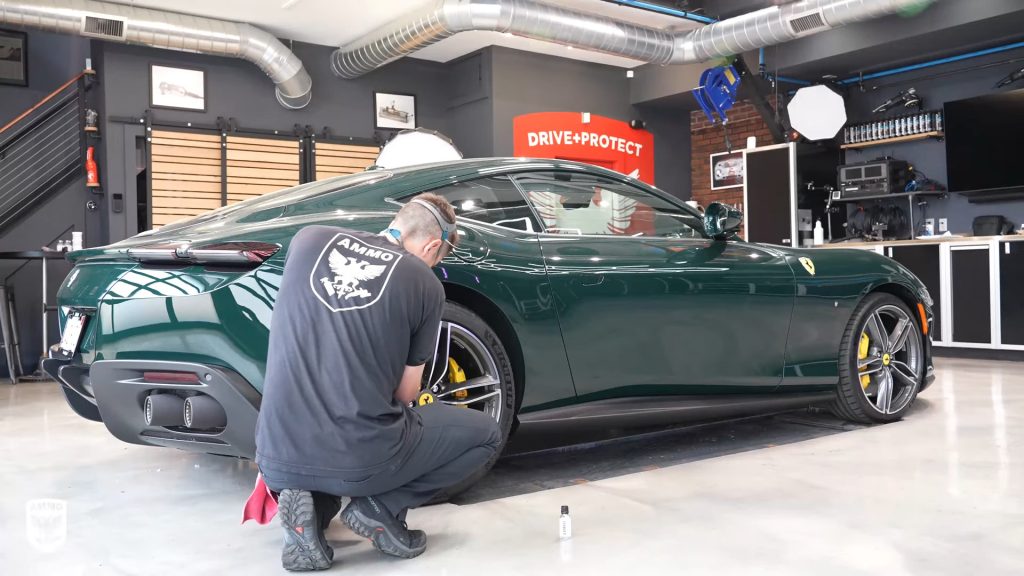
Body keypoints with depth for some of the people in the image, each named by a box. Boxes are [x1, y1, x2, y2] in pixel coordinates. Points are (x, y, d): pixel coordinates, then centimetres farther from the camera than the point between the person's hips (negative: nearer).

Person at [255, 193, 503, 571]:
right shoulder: (424, 283, -1)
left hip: (278, 457, 4)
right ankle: (381, 507, 2)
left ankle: (308, 503, 8)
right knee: (485, 434, 19)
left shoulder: (308, 239, 6)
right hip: (363, 460, -3)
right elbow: (404, 394, 8)